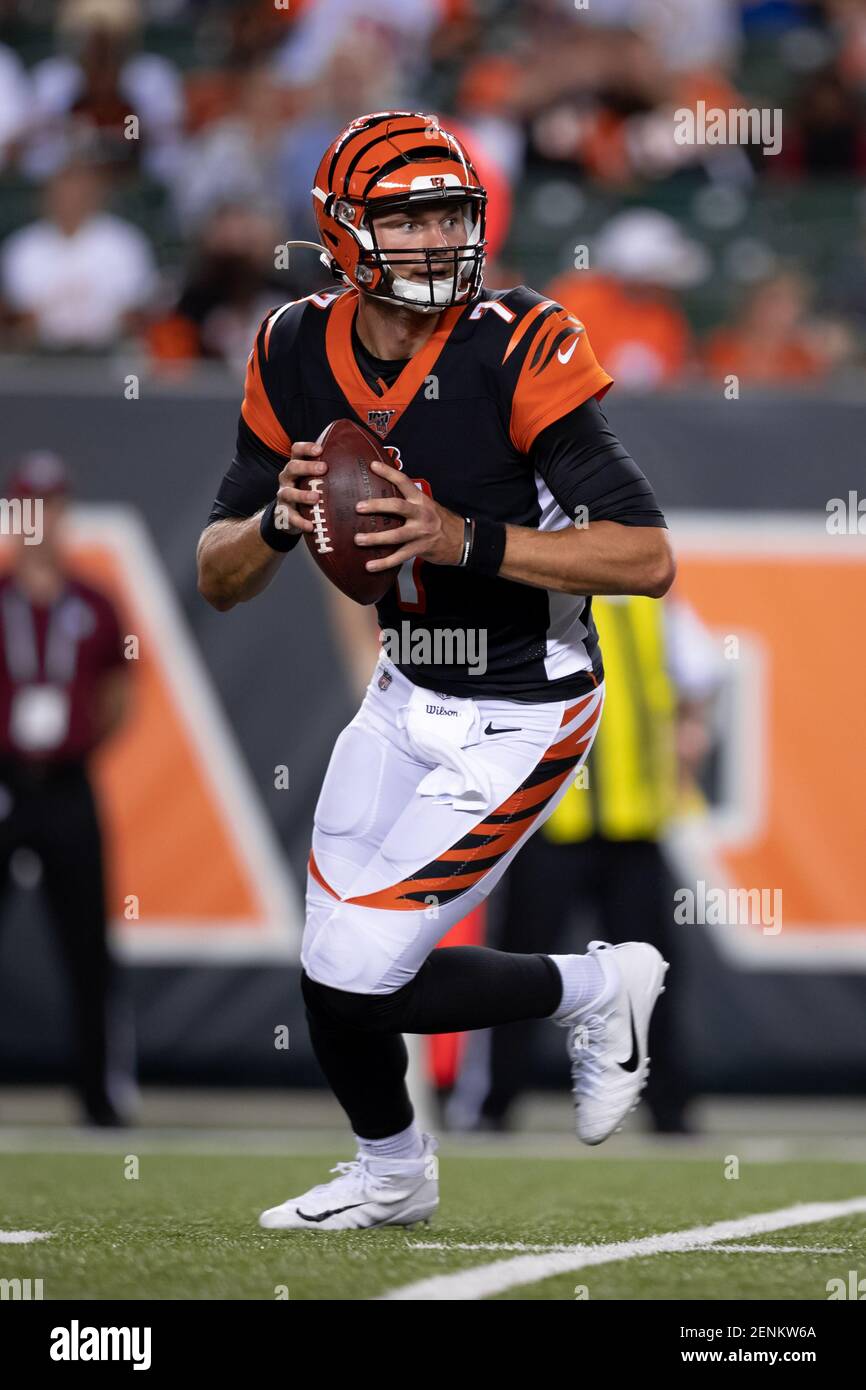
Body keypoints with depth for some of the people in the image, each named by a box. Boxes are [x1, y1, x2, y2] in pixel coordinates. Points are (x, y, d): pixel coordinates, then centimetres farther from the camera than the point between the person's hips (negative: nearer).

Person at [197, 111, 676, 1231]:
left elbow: (648, 559, -26)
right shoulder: (299, 358, -4)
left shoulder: (517, 354, -21)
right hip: (409, 698, 6)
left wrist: (464, 541, -33)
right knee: (360, 981, 7)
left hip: (517, 719, -6)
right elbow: (218, 581, 2)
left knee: (348, 980, -8)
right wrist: (278, 519, -20)